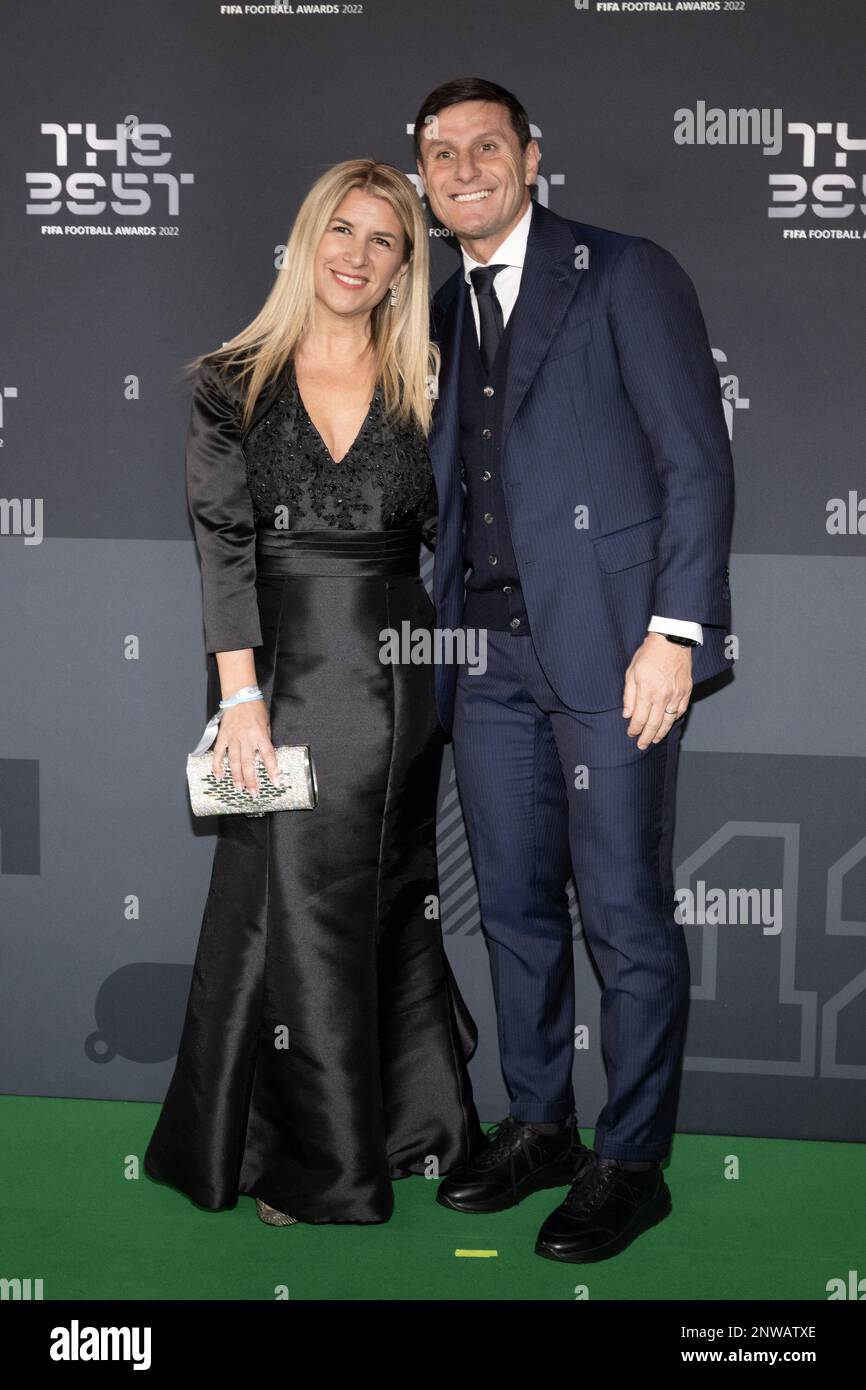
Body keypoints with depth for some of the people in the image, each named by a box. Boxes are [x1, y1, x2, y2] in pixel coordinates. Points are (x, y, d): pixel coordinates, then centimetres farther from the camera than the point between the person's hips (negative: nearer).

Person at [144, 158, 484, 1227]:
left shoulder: (423, 393, 9)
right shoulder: (232, 386, 4)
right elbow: (223, 546, -4)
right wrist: (241, 697, -13)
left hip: (397, 675, 2)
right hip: (283, 669, -1)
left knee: (392, 897, 10)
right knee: (292, 901, 1)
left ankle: (408, 1126, 25)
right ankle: (305, 1161, 15)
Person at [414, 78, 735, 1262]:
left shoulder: (626, 275, -1)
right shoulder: (444, 315, 17)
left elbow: (697, 462, -7)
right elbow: (447, 490, 15)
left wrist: (675, 631, -15)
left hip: (610, 646, -6)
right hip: (490, 653, 6)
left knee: (626, 917, 0)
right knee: (515, 907, 12)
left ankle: (631, 1163, 13)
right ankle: (538, 1127, 28)